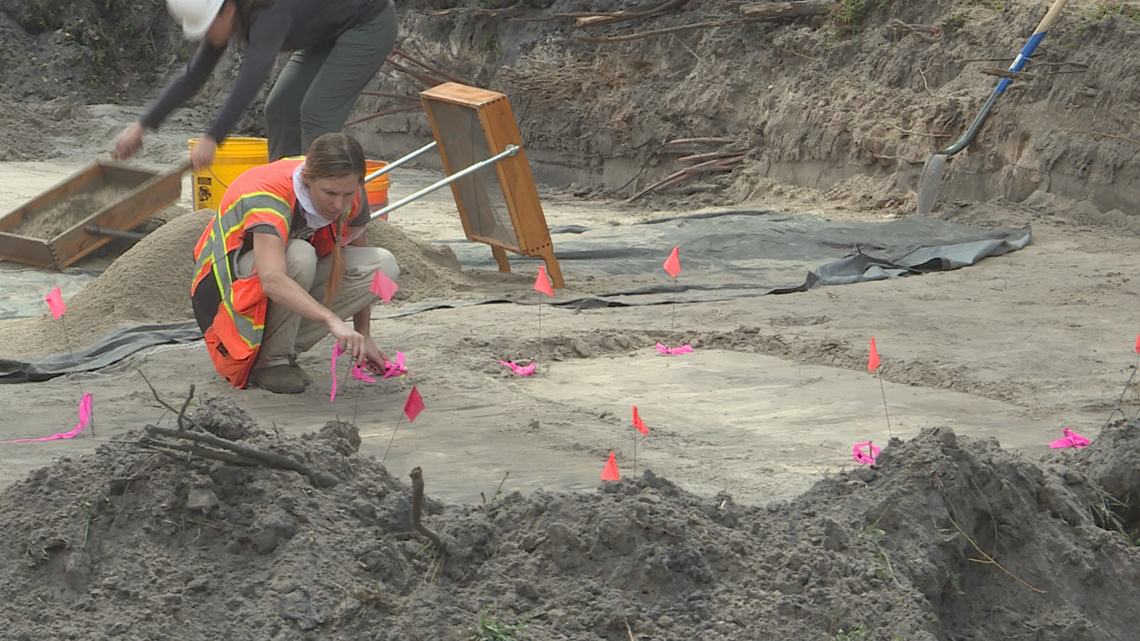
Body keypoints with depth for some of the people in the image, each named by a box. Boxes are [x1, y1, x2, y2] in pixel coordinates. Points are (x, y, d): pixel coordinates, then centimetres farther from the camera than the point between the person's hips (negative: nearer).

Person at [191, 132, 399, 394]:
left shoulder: (352, 197, -16)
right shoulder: (268, 197, -34)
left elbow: (359, 267, 0)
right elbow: (272, 281, -51)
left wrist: (363, 338, 0)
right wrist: (332, 321, -62)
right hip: (230, 283, -6)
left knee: (383, 266, -16)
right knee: (299, 255, -37)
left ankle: (284, 348, -7)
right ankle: (269, 361, -16)